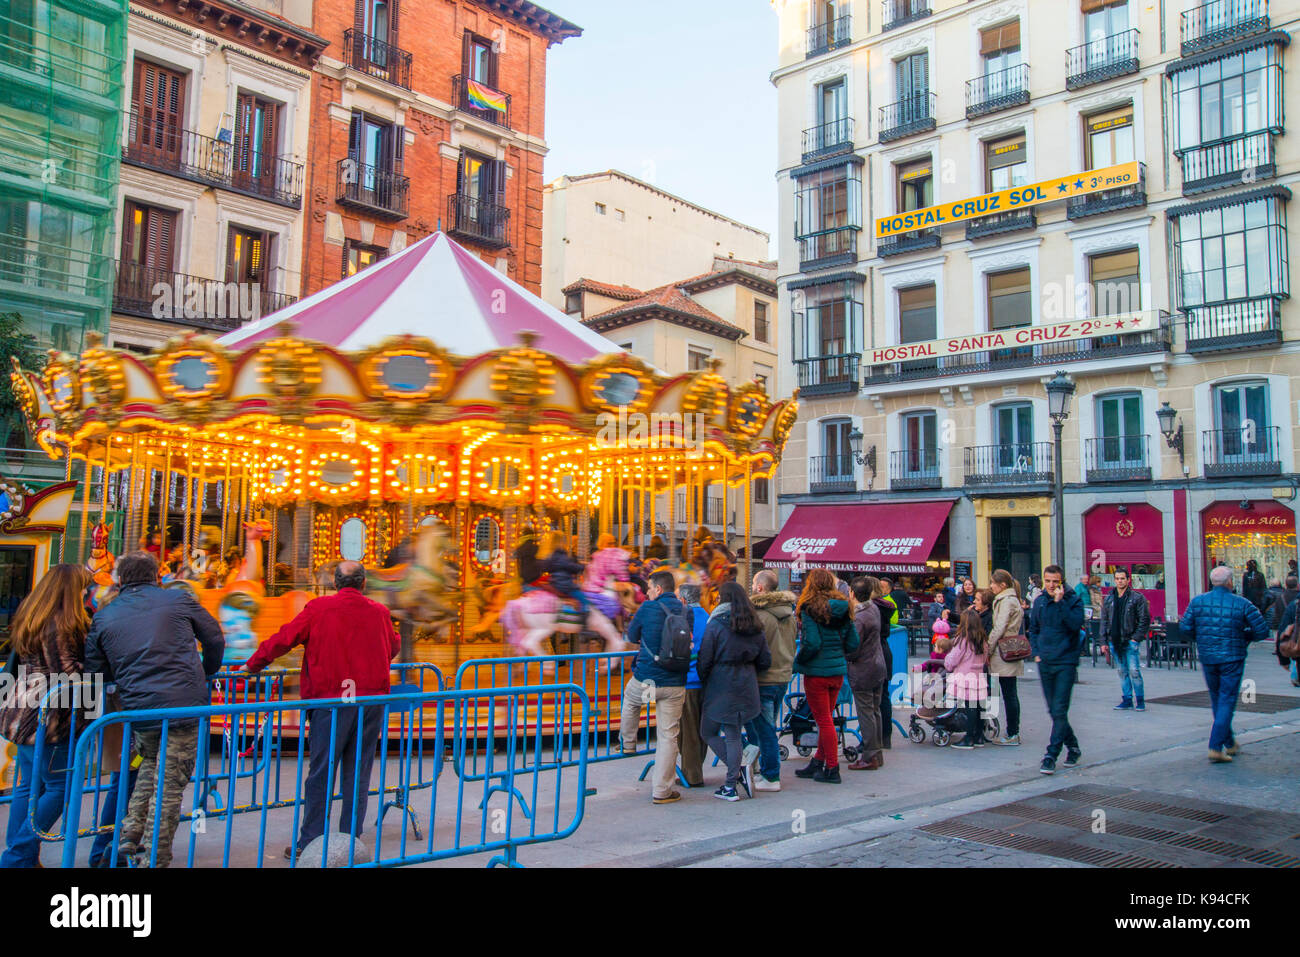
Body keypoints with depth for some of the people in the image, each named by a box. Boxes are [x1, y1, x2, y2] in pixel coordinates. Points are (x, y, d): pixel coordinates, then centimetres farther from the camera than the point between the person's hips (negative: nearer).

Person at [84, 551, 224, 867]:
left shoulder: (103, 617, 10)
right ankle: (152, 859, 7)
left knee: (151, 765, 28)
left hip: (138, 710, 3)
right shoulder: (179, 599, 5)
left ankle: (130, 835, 22)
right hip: (185, 706, -3)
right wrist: (205, 675, 26)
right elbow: (215, 641, 9)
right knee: (169, 785, 3)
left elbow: (95, 672, 13)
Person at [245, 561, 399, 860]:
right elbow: (394, 647, 22)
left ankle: (310, 843, 7)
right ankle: (351, 839, 14)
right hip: (372, 699, 3)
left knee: (320, 772, 4)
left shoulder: (318, 608, -4)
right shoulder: (379, 612, 6)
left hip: (331, 700, -3)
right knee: (358, 773, 10)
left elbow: (283, 639, -1)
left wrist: (253, 665, 15)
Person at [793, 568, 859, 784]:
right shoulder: (842, 610, 4)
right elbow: (853, 644, 4)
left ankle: (832, 769, 7)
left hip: (817, 672, -6)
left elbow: (812, 643, -21)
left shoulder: (810, 609, -13)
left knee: (824, 720, 2)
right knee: (826, 719, 16)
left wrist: (798, 660, -5)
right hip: (838, 671, 6)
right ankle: (817, 764, 26)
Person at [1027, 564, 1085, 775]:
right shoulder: (1040, 601, 8)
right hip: (1045, 663, 5)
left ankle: (1051, 755, -6)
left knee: (1059, 710, -8)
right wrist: (1036, 652, 6)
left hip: (1066, 662, -5)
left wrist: (1060, 602, -24)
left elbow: (1076, 624, -22)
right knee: (1053, 710, 12)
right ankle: (1072, 746, 30)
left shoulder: (1073, 600, -5)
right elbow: (1033, 629, 18)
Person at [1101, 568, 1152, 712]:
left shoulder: (1137, 597, -2)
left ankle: (1140, 700, 4)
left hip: (1131, 641, -4)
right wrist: (1104, 641, 7)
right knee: (1122, 672, 9)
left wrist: (1136, 638, -10)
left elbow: (1145, 619, -3)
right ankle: (1127, 700, 14)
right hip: (1114, 641, 5)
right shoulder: (1109, 599, 11)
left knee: (1134, 671, -7)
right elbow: (1104, 621, 13)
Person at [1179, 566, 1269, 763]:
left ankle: (1229, 743, 30)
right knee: (1227, 701, 1)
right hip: (1232, 659, -3)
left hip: (1207, 658, 3)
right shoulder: (1242, 604, -7)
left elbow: (1185, 627, -3)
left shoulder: (1197, 601, -1)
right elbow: (1262, 630, -6)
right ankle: (1216, 747, -6)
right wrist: (1244, 637, 13)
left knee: (1217, 700, 18)